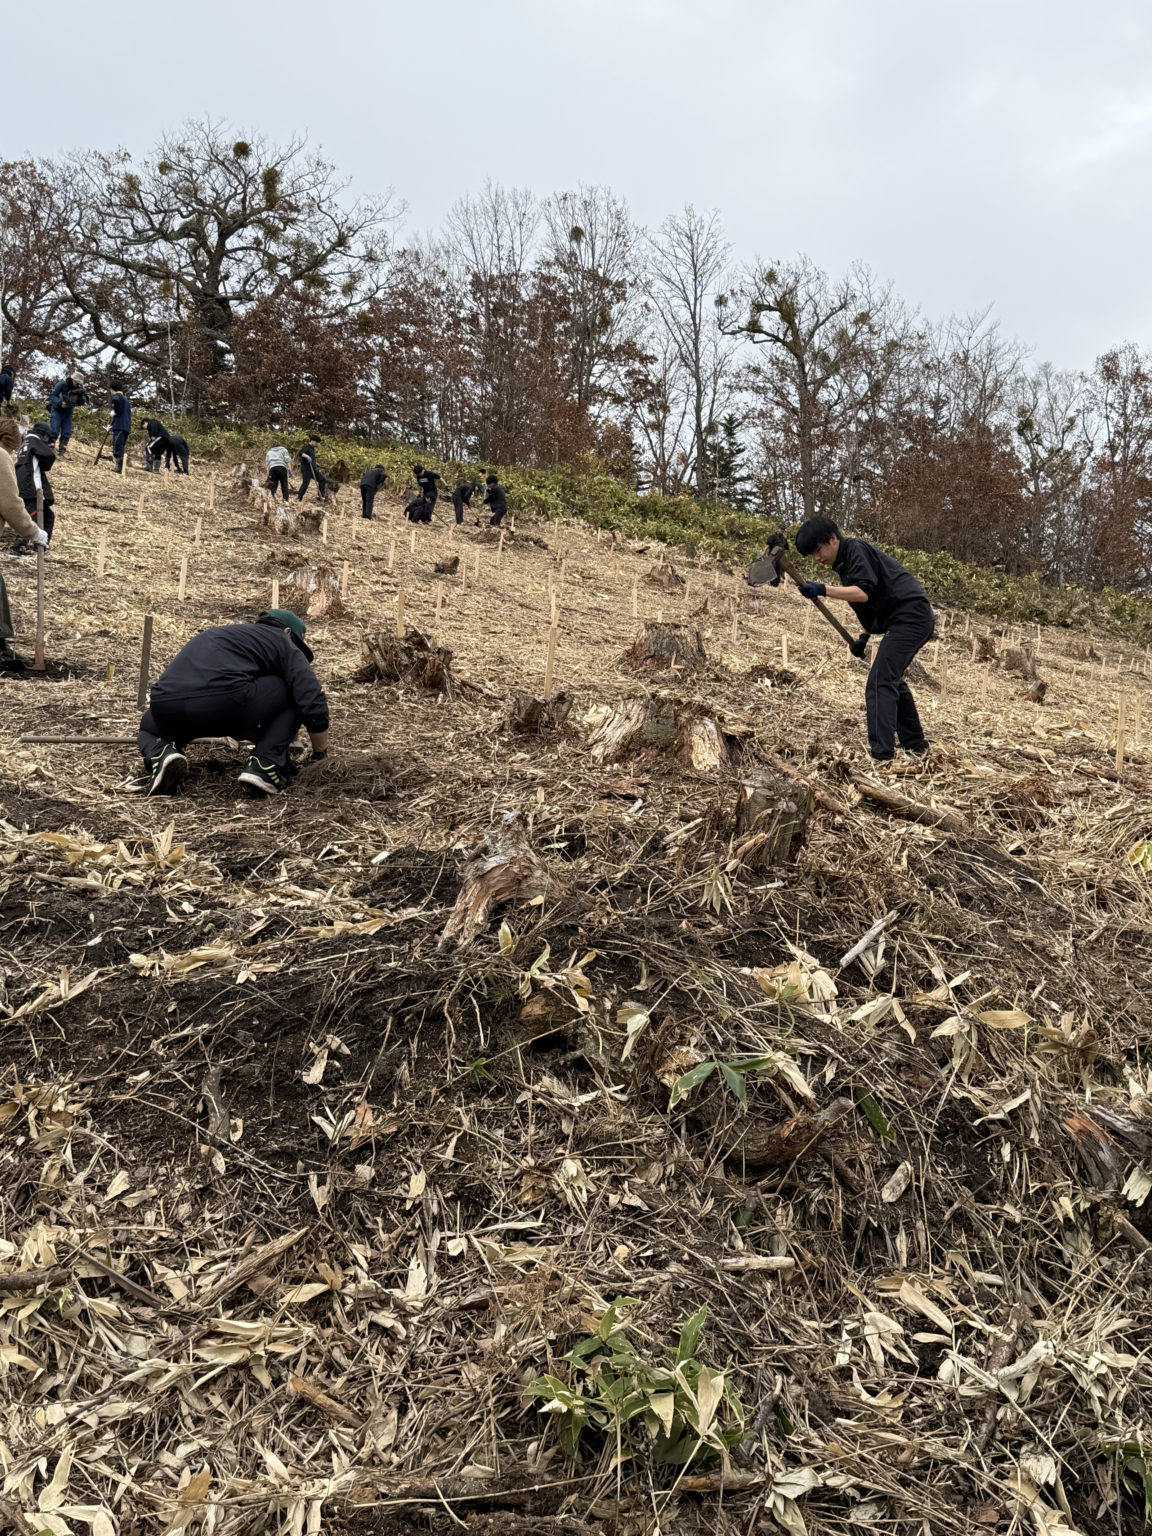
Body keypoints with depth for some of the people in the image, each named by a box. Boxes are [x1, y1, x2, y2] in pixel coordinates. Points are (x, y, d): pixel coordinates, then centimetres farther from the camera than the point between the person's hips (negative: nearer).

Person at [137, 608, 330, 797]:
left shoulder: (217, 633, 40)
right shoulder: (283, 643, 21)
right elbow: (314, 705, 11)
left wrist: (260, 739, 52)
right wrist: (320, 754, 28)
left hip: (164, 705, 6)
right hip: (222, 702, -6)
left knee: (149, 727, 42)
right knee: (294, 692, 19)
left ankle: (159, 752, 6)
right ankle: (265, 765, 3)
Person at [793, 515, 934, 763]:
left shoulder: (855, 549, -10)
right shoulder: (843, 564, 20)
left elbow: (864, 592, -24)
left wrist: (823, 590, -30)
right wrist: (864, 636, 21)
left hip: (910, 617, -11)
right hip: (916, 621, 11)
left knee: (879, 684, -18)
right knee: (892, 680, 23)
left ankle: (881, 756, -25)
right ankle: (915, 745, 33)